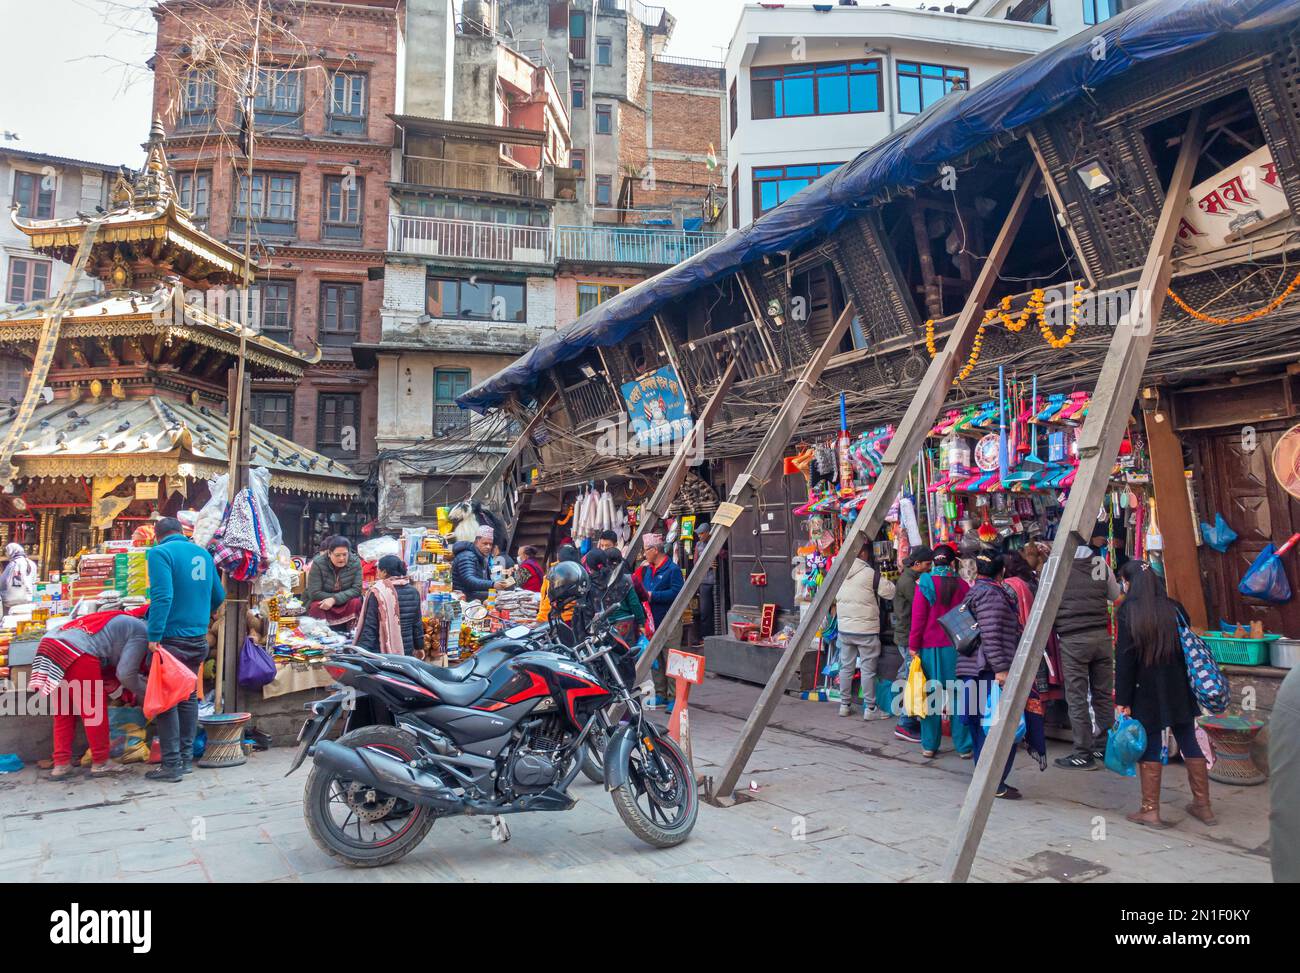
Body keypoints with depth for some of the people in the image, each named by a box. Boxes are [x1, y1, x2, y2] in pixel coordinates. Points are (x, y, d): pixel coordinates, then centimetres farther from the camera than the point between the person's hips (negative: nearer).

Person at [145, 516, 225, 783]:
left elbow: (162, 596, -21)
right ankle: (186, 758, 21)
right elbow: (218, 596, 19)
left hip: (171, 639, -6)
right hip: (198, 639, 7)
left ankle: (172, 764, 1)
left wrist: (154, 636, -21)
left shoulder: (160, 553, -9)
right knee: (189, 697, 15)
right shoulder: (203, 553, 11)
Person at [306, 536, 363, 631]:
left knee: (356, 602, -29)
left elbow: (356, 589, -18)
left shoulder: (355, 562, -15)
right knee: (316, 606, -31)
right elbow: (314, 593, -20)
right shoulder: (318, 563, -19)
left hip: (345, 604, 1)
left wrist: (334, 599, -32)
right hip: (323, 602, -1)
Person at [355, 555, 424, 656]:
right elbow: (417, 623, 9)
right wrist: (419, 647, 20)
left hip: (382, 652, -5)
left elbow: (370, 626, -14)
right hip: (406, 652, 5)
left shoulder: (378, 592, -13)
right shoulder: (413, 592, 3)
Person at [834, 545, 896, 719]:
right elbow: (891, 592, -9)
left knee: (846, 667, 13)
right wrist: (886, 580, 8)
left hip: (844, 628, 5)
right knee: (868, 669, 3)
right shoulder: (871, 574, -16)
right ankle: (870, 708, 10)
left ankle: (845, 705, 21)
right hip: (866, 630, -5)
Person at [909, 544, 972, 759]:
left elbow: (918, 617, -6)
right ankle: (963, 746, 11)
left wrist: (914, 645, 0)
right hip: (956, 648, 1)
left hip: (930, 647, -1)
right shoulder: (962, 585, 0)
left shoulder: (925, 583, -5)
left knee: (930, 695, 6)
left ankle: (930, 745, 11)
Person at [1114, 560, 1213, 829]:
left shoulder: (1127, 612, -10)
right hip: (1180, 691, 4)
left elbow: (1124, 659, -11)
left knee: (1149, 747, 3)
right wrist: (1191, 687, 17)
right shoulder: (1174, 608, 1)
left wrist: (1122, 700, -7)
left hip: (1147, 693, -4)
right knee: (1189, 743, 14)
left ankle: (1150, 810, 9)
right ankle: (1203, 806, 24)